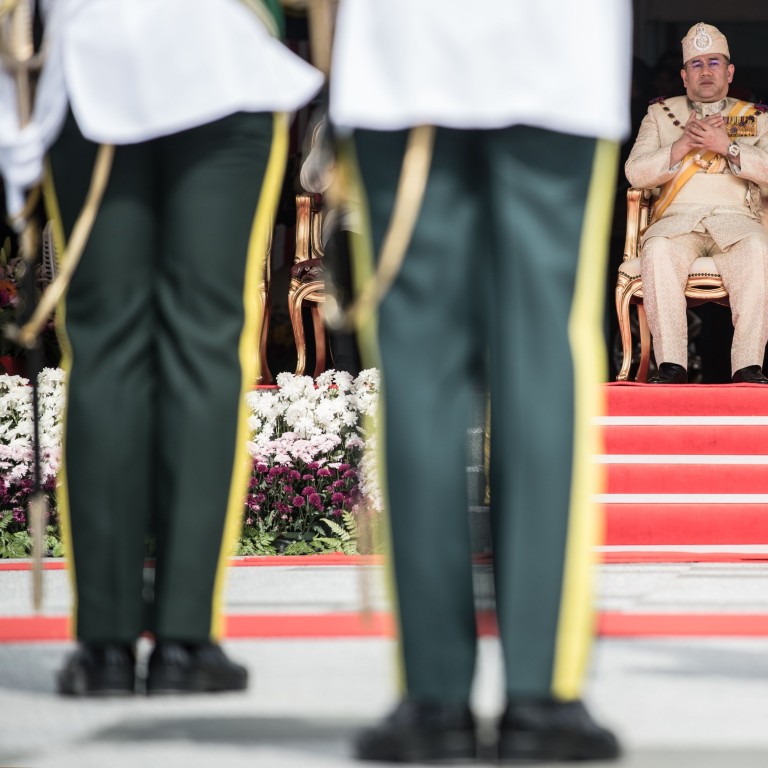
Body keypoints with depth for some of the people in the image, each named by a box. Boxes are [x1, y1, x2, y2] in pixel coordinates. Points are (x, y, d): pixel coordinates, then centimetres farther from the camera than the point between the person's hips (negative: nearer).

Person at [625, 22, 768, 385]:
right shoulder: (660, 114, 20)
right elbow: (635, 173, 6)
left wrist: (726, 145, -12)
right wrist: (683, 144, -7)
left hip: (736, 216, 0)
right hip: (678, 219, 0)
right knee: (659, 251, -36)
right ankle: (671, 366, -36)